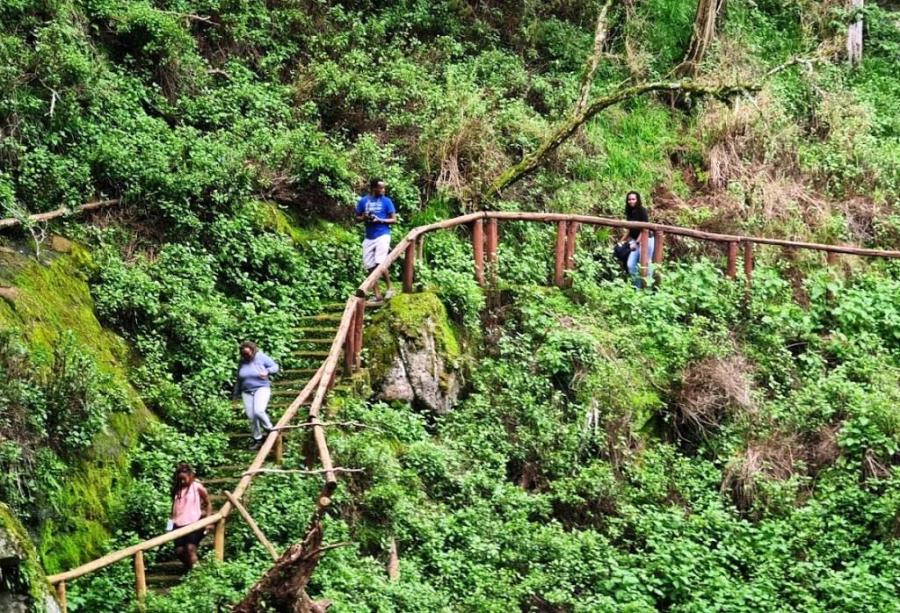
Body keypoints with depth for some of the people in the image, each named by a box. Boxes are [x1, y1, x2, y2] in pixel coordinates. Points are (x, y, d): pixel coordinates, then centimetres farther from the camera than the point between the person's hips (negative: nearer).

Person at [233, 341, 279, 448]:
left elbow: (275, 366, 0)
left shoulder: (261, 357, -4)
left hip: (261, 388, -5)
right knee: (251, 416, -2)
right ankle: (257, 440, 10)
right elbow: (239, 379, 19)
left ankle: (269, 429, 0)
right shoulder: (242, 362, 8)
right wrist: (236, 394, 21)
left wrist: (267, 371, -21)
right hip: (247, 392, 5)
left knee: (259, 411, -25)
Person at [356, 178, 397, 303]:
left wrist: (380, 220, -15)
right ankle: (377, 295, 10)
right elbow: (357, 218, 13)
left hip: (383, 235, -4)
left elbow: (394, 220, 0)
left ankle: (388, 288, 1)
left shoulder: (386, 201, -1)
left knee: (380, 263, -19)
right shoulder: (363, 201, 6)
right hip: (369, 238, 4)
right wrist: (364, 218, -9)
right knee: (370, 267, 3)